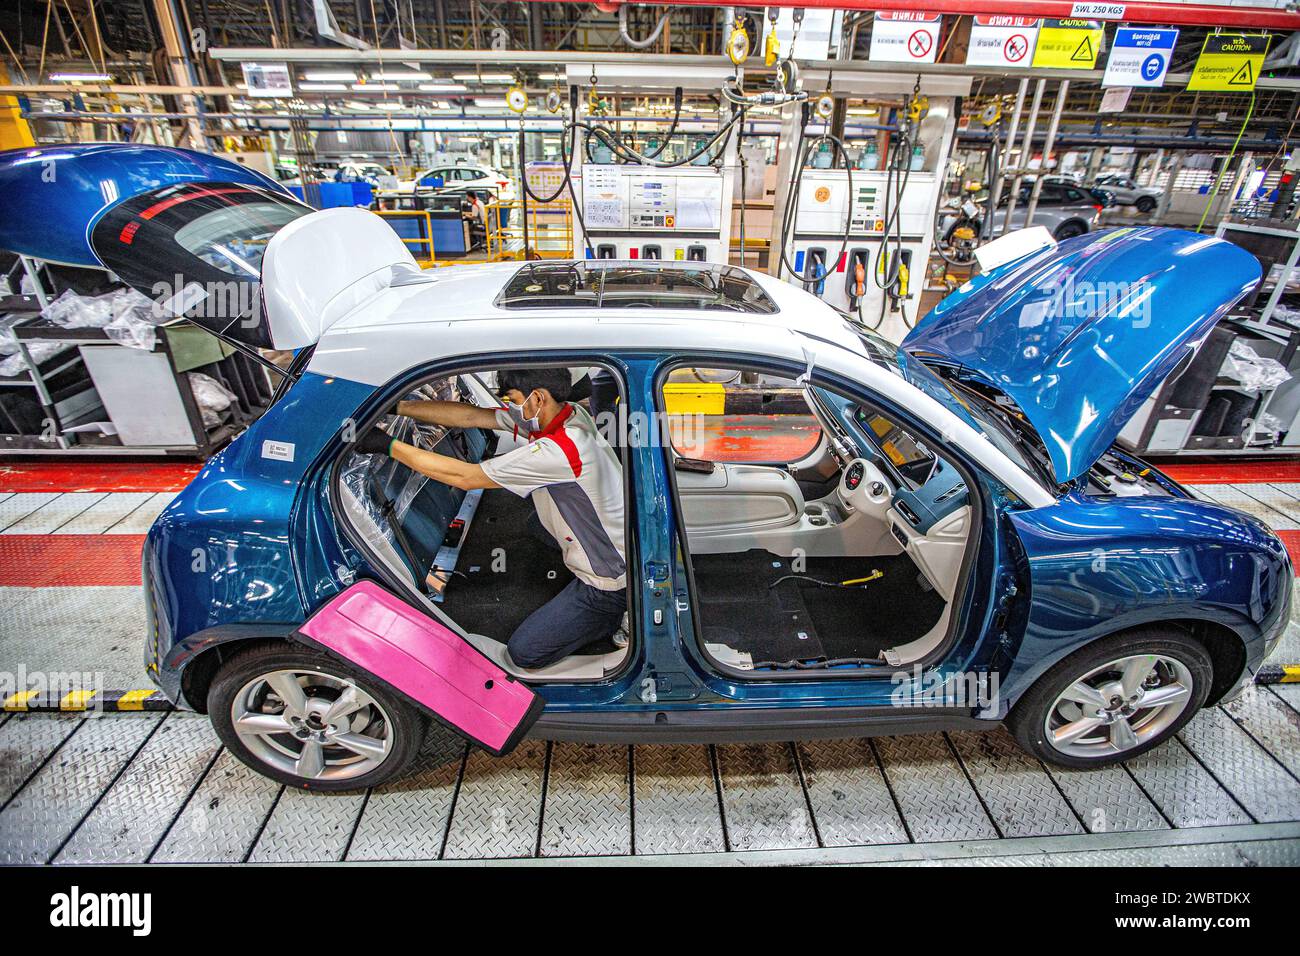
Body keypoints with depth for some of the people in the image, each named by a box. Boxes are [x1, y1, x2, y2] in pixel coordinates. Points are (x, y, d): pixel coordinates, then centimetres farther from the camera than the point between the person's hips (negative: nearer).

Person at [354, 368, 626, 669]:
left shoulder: (559, 450, -31)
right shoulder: (567, 413, -4)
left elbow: (464, 477, -23)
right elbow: (470, 416, -2)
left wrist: (389, 446, -16)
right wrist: (396, 407, -3)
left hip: (613, 583, -8)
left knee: (523, 651, -1)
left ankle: (620, 618, 4)